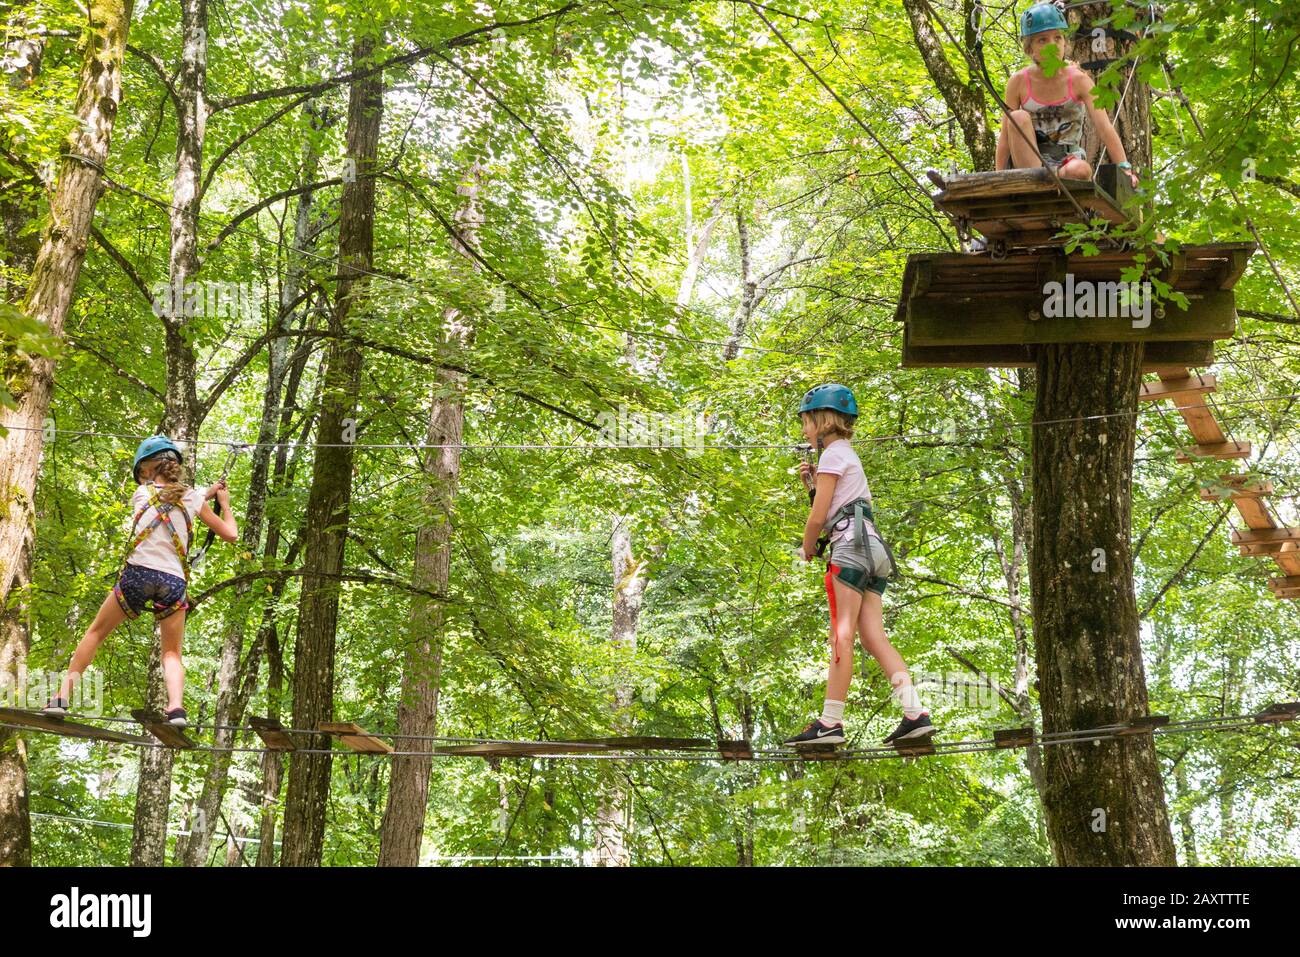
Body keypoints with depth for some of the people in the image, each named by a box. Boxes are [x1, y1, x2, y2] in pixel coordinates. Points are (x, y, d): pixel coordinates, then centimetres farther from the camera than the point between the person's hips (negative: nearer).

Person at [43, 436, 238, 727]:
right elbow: (231, 534, 13)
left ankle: (63, 695, 14)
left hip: (139, 572, 0)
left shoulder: (141, 494, 11)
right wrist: (224, 504, 29)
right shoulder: (193, 498, 9)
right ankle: (176, 707, -14)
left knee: (96, 632, 19)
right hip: (174, 580, 1)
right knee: (172, 653, 12)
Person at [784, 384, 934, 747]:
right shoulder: (849, 455, 28)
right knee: (874, 637, 1)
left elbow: (818, 517, -6)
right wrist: (812, 483, 18)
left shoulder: (832, 454, -1)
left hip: (851, 543, -9)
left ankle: (830, 721, -15)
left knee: (842, 634, -12)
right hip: (874, 549, 9)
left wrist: (805, 552, 9)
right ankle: (916, 713, -9)